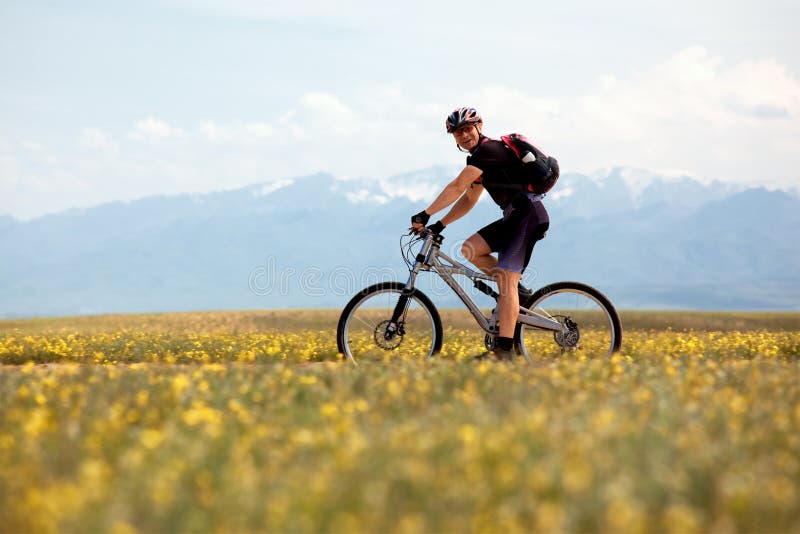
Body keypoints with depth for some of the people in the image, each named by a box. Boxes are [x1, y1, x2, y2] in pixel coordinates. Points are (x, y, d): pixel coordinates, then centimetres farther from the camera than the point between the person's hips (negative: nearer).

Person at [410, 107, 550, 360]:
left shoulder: (488, 149, -13)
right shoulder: (479, 158, 19)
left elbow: (457, 187, -19)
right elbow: (468, 200, 22)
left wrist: (426, 214, -19)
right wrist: (440, 224, 12)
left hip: (529, 215, -10)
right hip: (514, 217, 10)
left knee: (506, 279, -16)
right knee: (470, 249, 0)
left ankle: (504, 350, -20)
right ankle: (516, 289, 10)